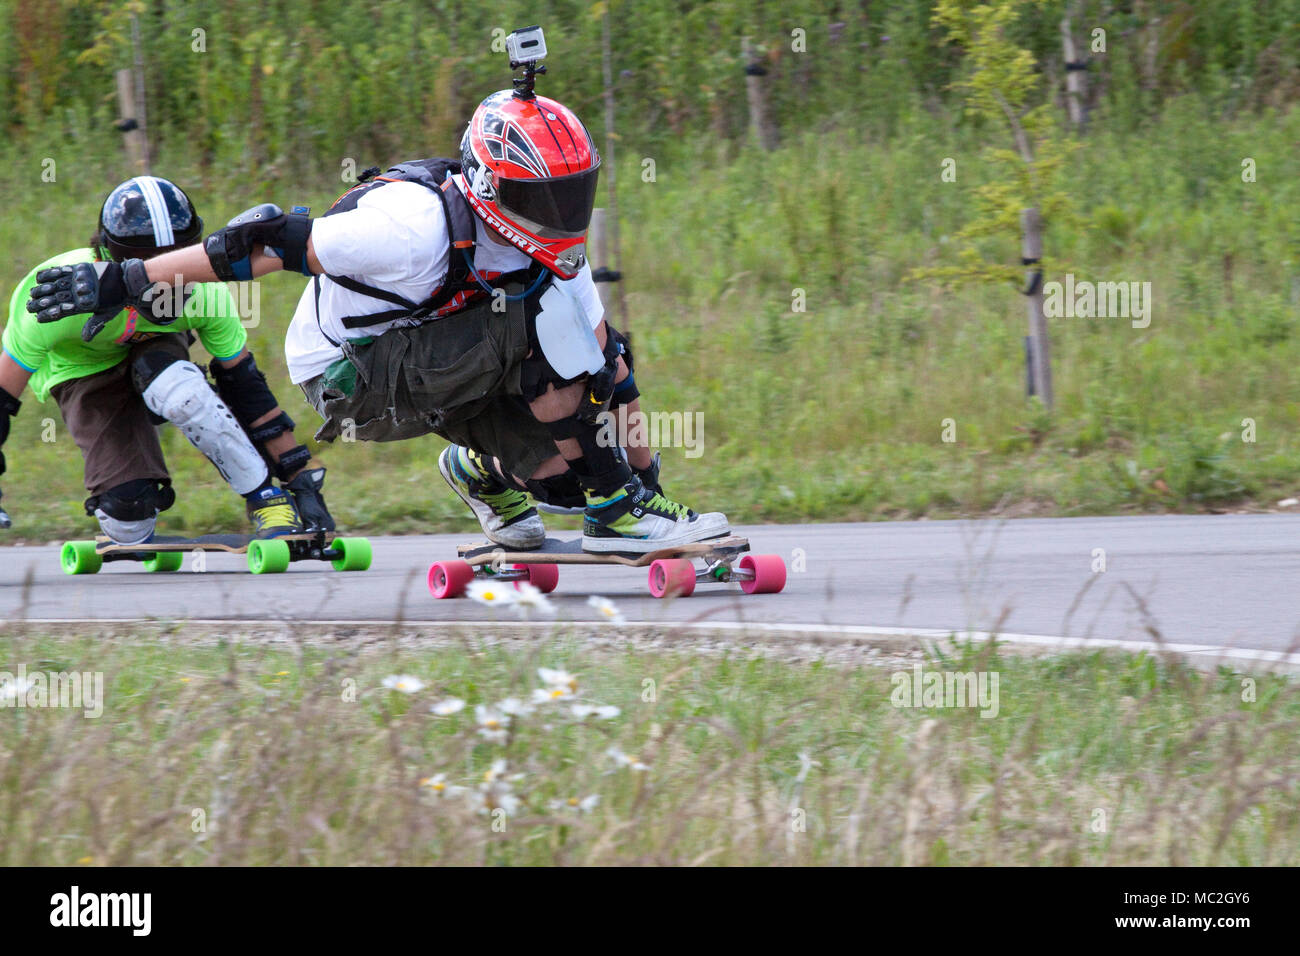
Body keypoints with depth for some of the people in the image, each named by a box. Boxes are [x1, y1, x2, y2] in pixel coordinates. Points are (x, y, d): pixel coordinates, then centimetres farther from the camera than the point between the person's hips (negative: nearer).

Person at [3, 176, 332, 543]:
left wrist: (302, 479, -16)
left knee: (179, 388, -36)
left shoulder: (204, 291, -28)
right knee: (126, 500, -24)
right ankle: (135, 541, 13)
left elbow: (245, 387, -17)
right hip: (81, 370, -2)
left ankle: (267, 499, -20)